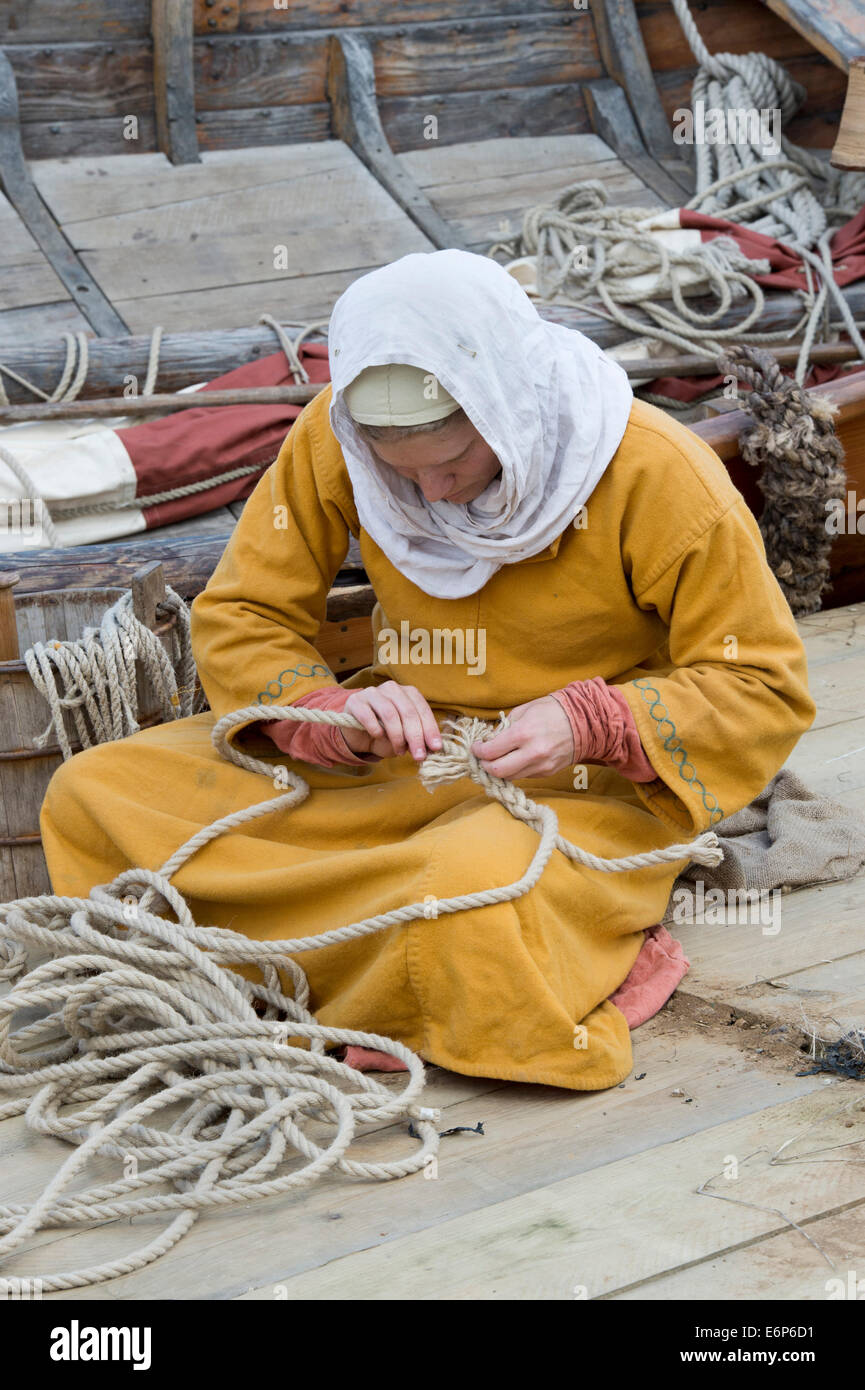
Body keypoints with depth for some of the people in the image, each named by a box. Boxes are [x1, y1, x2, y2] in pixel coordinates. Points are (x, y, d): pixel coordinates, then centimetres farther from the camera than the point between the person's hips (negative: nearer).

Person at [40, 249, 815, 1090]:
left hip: (579, 789, -4)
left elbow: (766, 688, -10)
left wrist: (591, 724, -27)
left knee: (474, 893, -41)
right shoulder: (334, 439, -8)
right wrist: (332, 711, -21)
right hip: (396, 756, 4)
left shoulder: (660, 477, -17)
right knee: (93, 796, -11)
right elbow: (240, 617, 1)